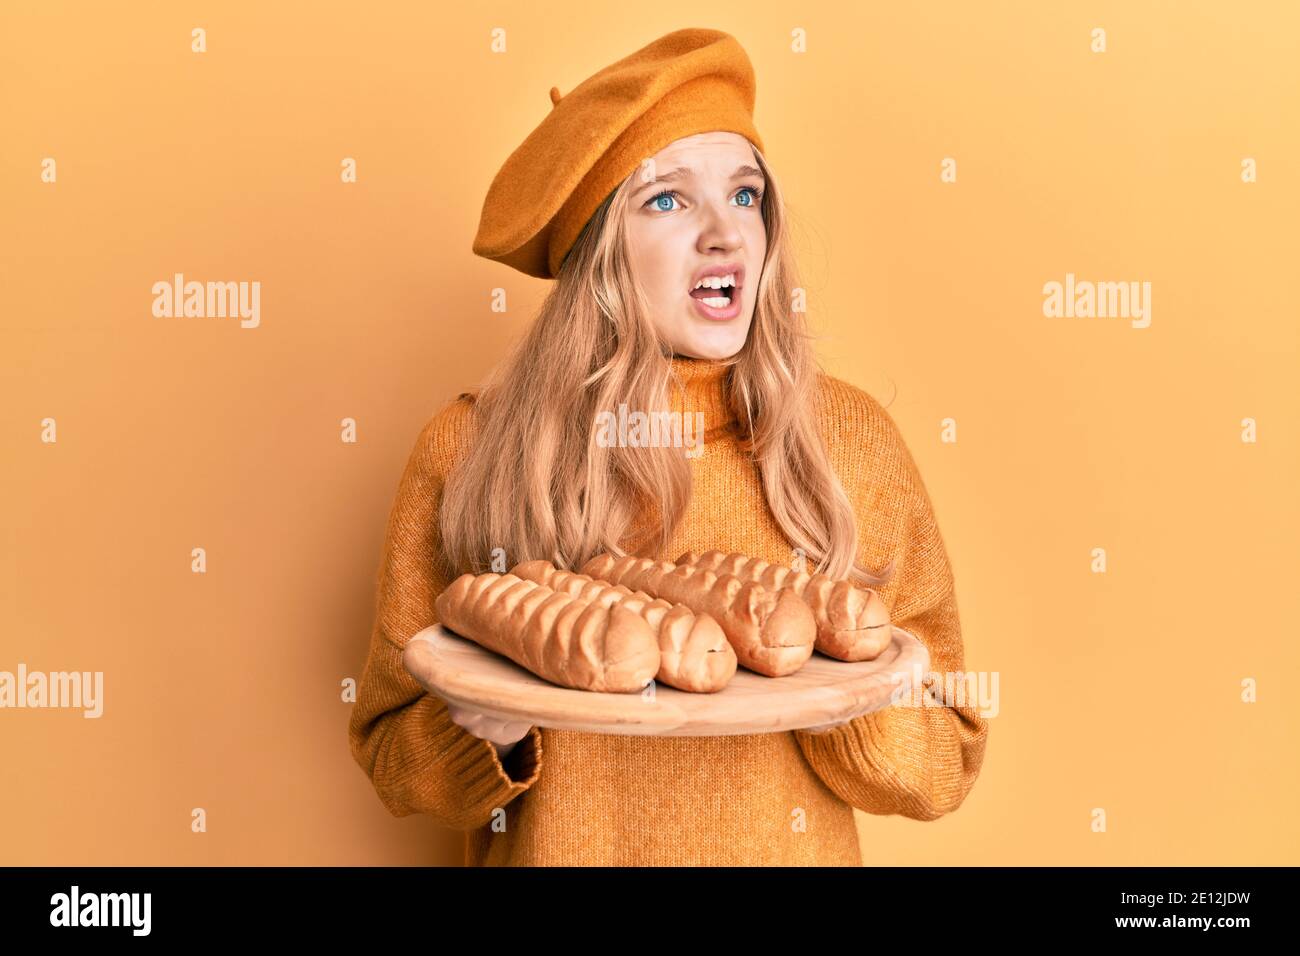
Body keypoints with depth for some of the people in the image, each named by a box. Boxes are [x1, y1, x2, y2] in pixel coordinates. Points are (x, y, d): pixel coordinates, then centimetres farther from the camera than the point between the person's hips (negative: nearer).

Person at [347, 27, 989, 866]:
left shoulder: (850, 437, -11)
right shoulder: (468, 448, -13)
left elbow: (944, 767, -6)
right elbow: (388, 748, -4)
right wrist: (492, 732, -23)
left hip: (791, 846, 1)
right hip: (551, 845, 0)